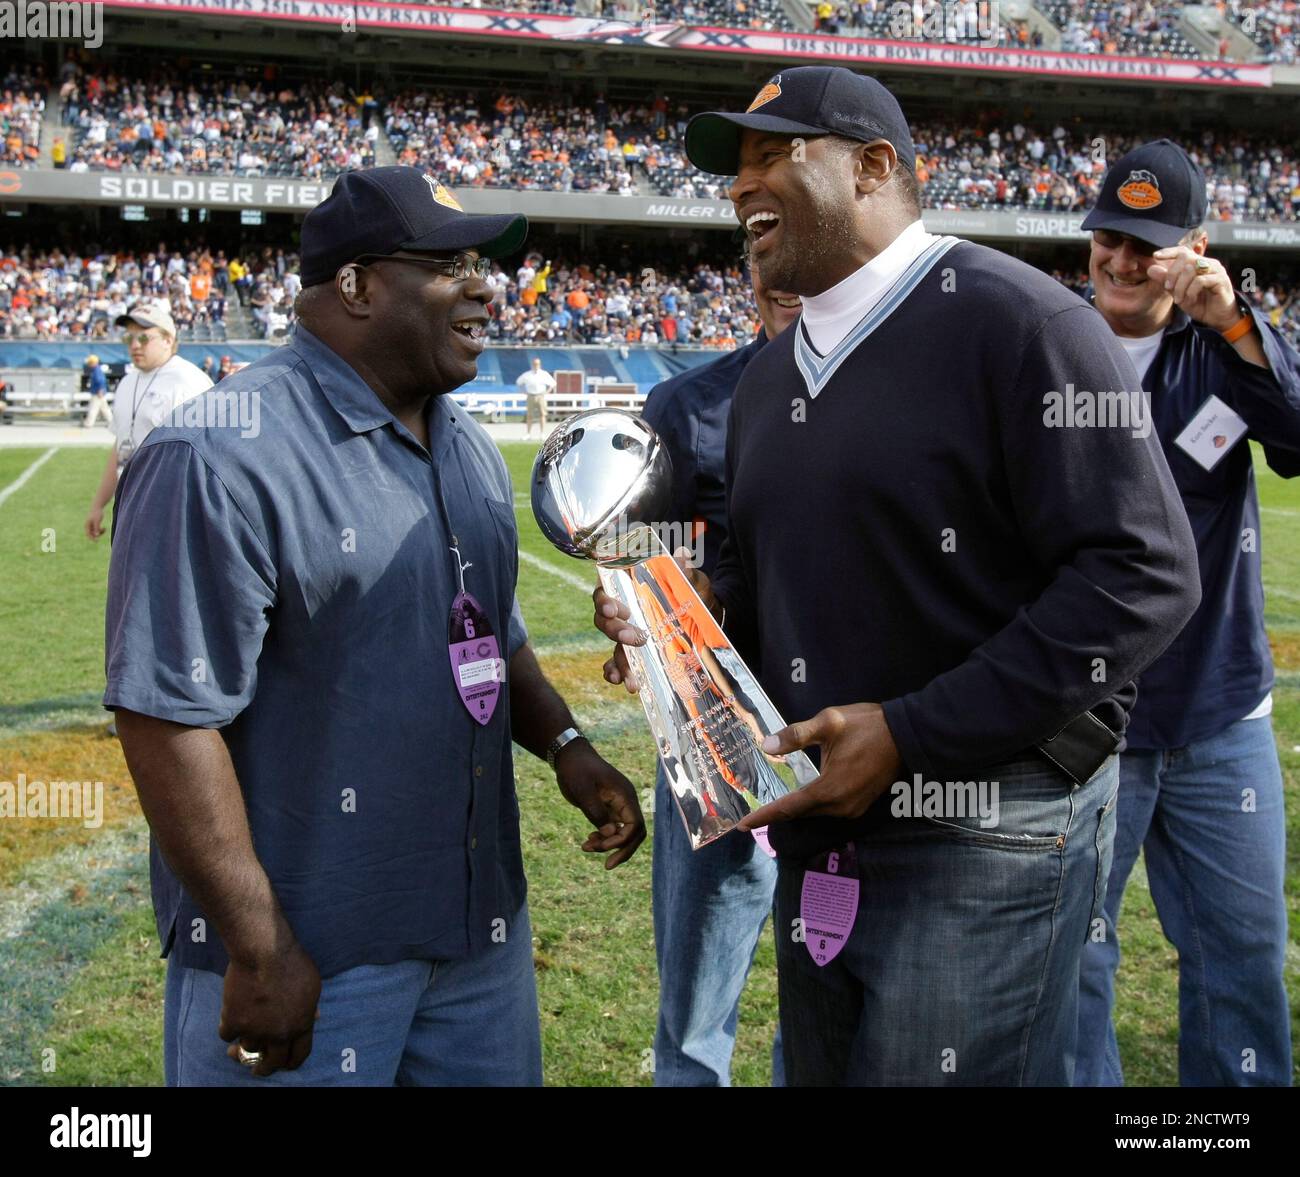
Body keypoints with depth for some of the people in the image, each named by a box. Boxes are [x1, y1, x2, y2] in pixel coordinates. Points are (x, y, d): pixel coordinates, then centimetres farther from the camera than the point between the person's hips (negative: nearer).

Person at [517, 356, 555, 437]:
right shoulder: (527, 375, 2)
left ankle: (542, 434, -5)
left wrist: (547, 392, 2)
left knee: (542, 415, -6)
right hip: (530, 396, 1)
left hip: (541, 396, 0)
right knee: (529, 416, 2)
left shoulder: (544, 374, 2)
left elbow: (552, 383, 12)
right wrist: (525, 392, 8)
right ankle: (528, 434, 10)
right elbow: (518, 382, 17)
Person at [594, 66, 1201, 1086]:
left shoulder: (1016, 321, -13)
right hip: (817, 832, 8)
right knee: (819, 1069, 20)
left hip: (986, 842, -7)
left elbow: (1142, 575, -19)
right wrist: (702, 608, -2)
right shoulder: (769, 379, 13)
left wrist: (910, 736, -21)